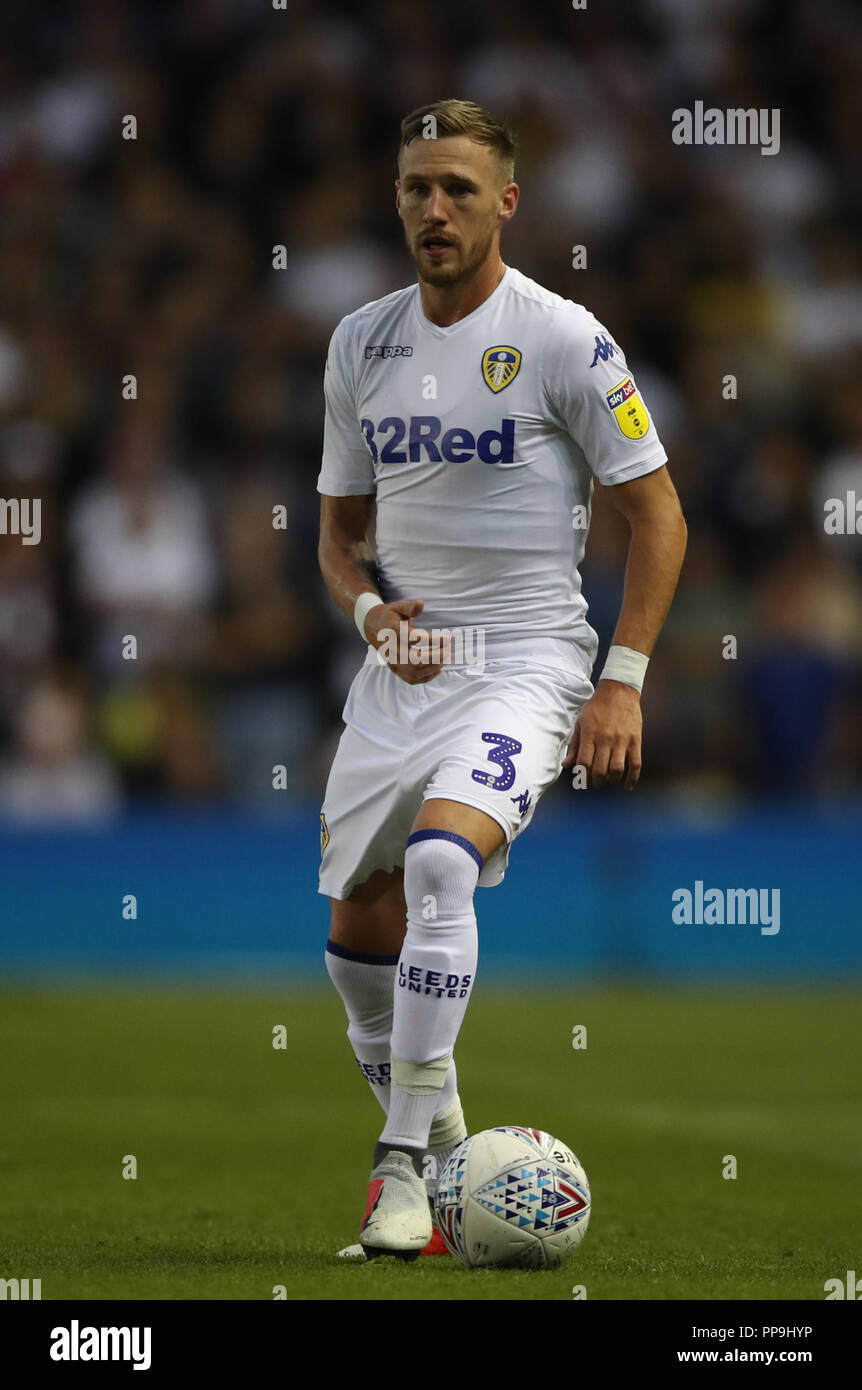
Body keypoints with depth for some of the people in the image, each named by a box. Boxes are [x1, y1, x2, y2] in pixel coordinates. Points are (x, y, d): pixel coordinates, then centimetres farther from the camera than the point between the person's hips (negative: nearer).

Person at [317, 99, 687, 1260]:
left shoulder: (563, 340, -8)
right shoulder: (362, 344, 8)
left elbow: (658, 515, -4)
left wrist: (624, 682, -12)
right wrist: (370, 607, -6)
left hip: (527, 662, -6)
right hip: (403, 669, 6)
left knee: (439, 859, -29)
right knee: (360, 929, 7)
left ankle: (406, 1164, -22)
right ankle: (438, 1156, 28)